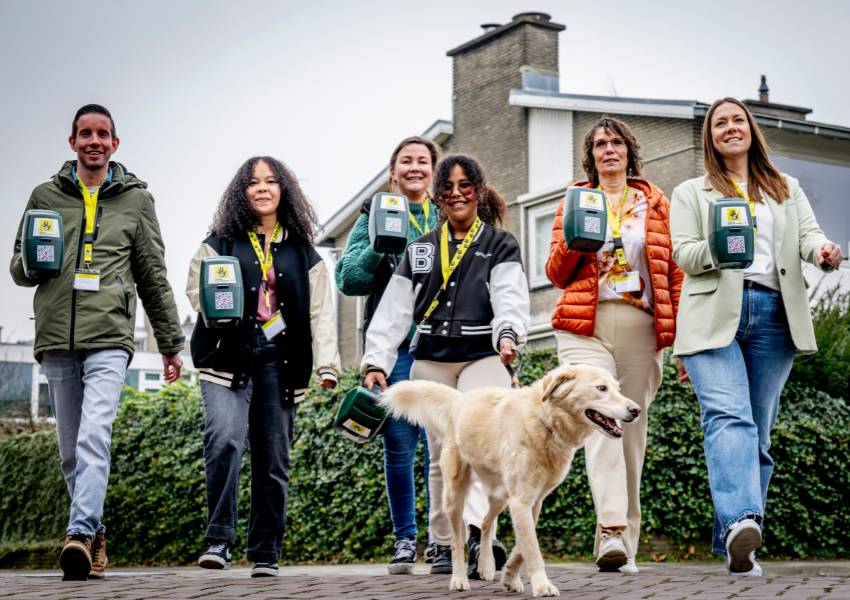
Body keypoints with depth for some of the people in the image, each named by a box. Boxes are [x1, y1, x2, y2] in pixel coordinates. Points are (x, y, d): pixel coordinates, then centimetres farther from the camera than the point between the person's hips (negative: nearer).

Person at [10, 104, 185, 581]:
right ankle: (96, 536, 18)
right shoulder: (46, 197, 14)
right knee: (72, 451, 7)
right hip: (56, 338, 3)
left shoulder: (135, 199, 11)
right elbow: (19, 271, 19)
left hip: (110, 337, -3)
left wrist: (171, 344, 13)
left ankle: (82, 535, -27)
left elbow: (154, 278, 14)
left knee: (94, 436, -20)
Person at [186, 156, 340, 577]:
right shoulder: (220, 242, 10)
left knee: (274, 461, 2)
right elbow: (196, 288, 7)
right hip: (228, 358, -2)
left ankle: (265, 554, 11)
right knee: (224, 439, -23)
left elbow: (321, 312, 7)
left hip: (279, 364, 2)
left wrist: (327, 364, -5)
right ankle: (219, 538, -15)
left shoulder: (303, 253, 13)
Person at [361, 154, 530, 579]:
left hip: (483, 357, -3)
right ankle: (445, 545, 11)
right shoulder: (420, 250, 15)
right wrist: (375, 362, -1)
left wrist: (508, 333, -32)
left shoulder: (500, 245, 6)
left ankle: (477, 534, -35)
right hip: (430, 361, 3)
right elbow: (393, 310, 10)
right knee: (441, 455, 4)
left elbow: (510, 297, -12)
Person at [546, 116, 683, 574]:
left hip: (642, 329, 1)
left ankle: (626, 544, 5)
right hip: (586, 327, -1)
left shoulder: (655, 204, 16)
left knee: (632, 431, 0)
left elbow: (674, 274, 12)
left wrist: (683, 337, 5)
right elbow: (556, 274, 14)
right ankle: (611, 531, -30)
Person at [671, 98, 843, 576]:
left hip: (773, 315, 3)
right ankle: (740, 522, -40)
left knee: (759, 431, 1)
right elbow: (683, 254, 5)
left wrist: (823, 249, -17)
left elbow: (808, 233, 7)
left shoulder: (787, 190, 22)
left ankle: (735, 546, 5)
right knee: (729, 416, -23)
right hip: (716, 315, -2)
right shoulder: (691, 194, 17)